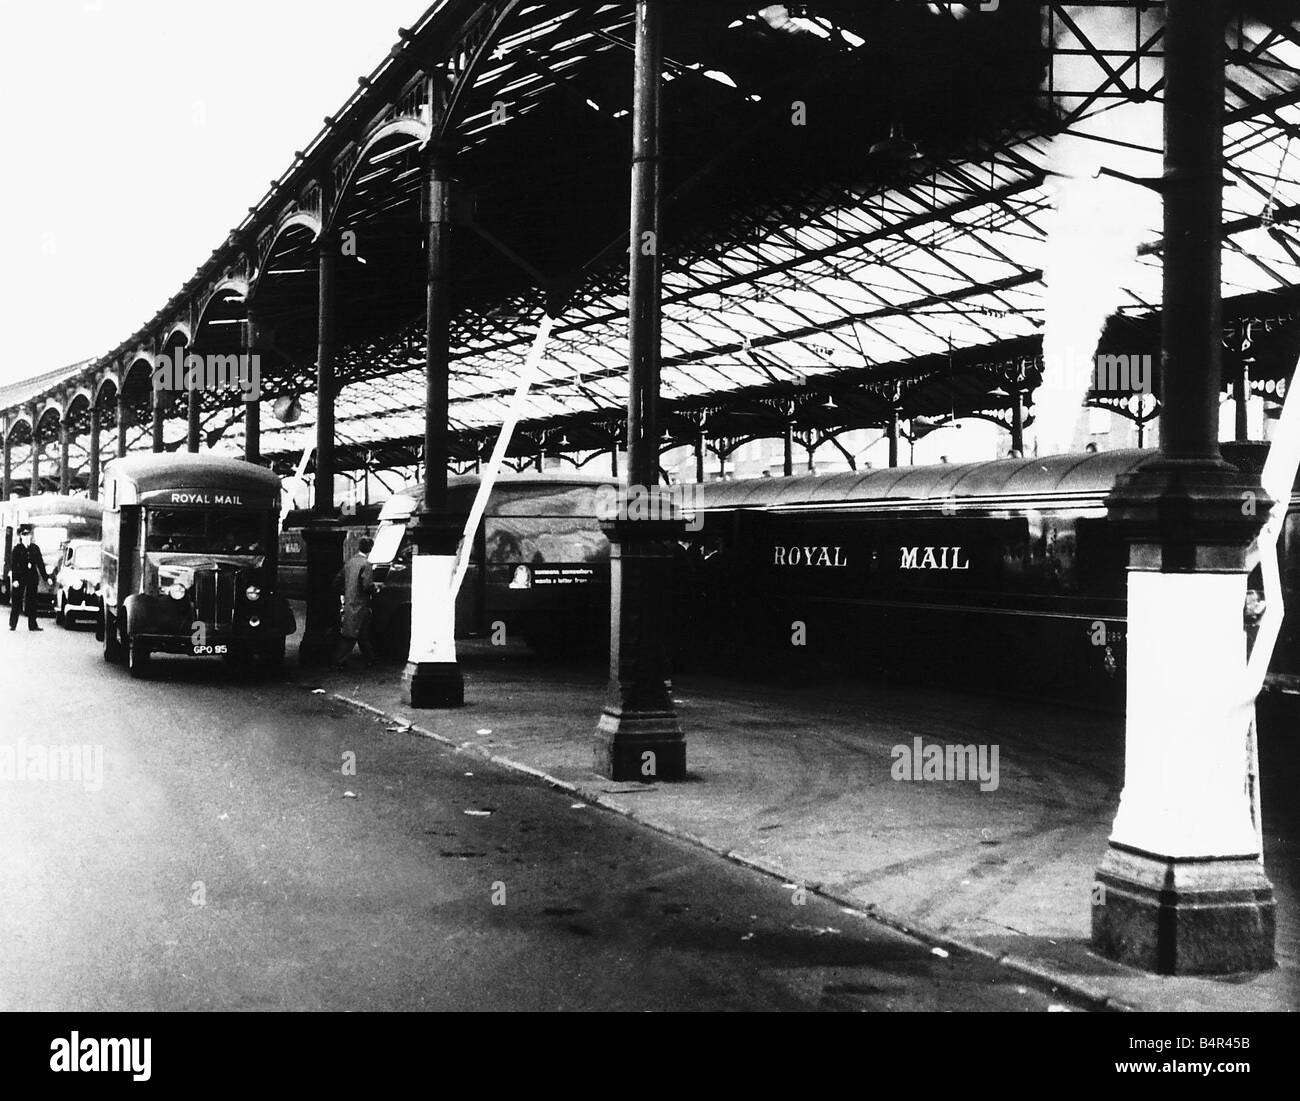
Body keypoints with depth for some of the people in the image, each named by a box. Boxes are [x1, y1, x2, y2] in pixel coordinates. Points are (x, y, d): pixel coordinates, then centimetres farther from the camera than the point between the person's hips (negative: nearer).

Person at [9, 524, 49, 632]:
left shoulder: (35, 548, 8)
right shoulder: (17, 549, -1)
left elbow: (40, 563, 11)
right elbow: (13, 565, -6)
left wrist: (46, 577, 7)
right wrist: (14, 579, -16)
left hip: (33, 578, 3)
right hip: (20, 578, -3)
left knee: (32, 601, 5)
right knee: (17, 601, 1)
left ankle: (32, 625, 8)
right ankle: (13, 624, 7)